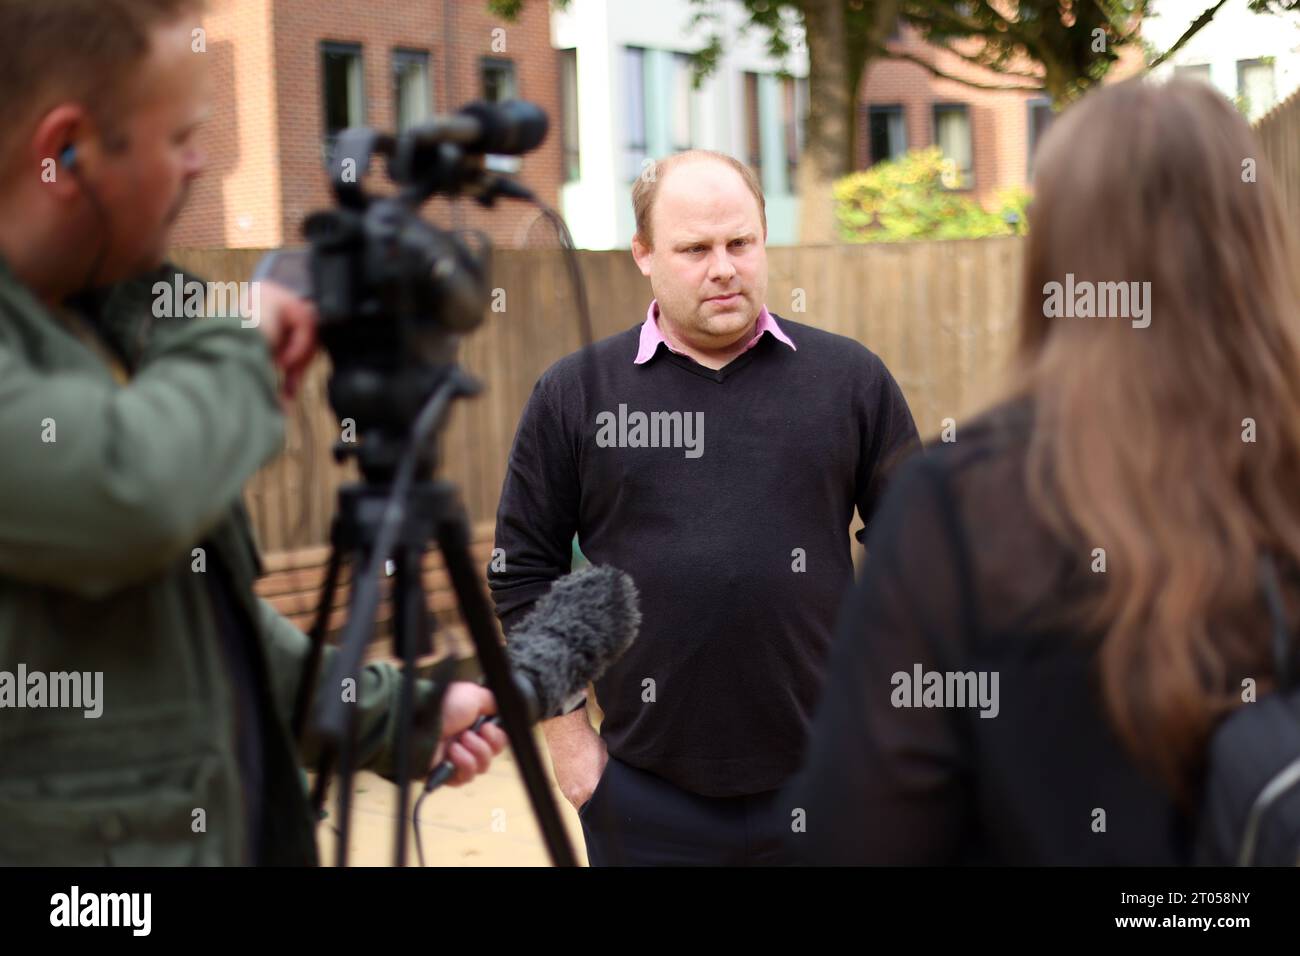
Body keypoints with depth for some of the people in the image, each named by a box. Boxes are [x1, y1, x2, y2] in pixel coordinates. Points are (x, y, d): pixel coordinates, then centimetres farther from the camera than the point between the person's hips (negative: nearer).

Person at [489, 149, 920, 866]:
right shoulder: (574, 394, 1)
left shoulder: (852, 378, 2)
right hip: (647, 799, 0)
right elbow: (524, 574, 4)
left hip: (824, 788, 1)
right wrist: (567, 736, 1)